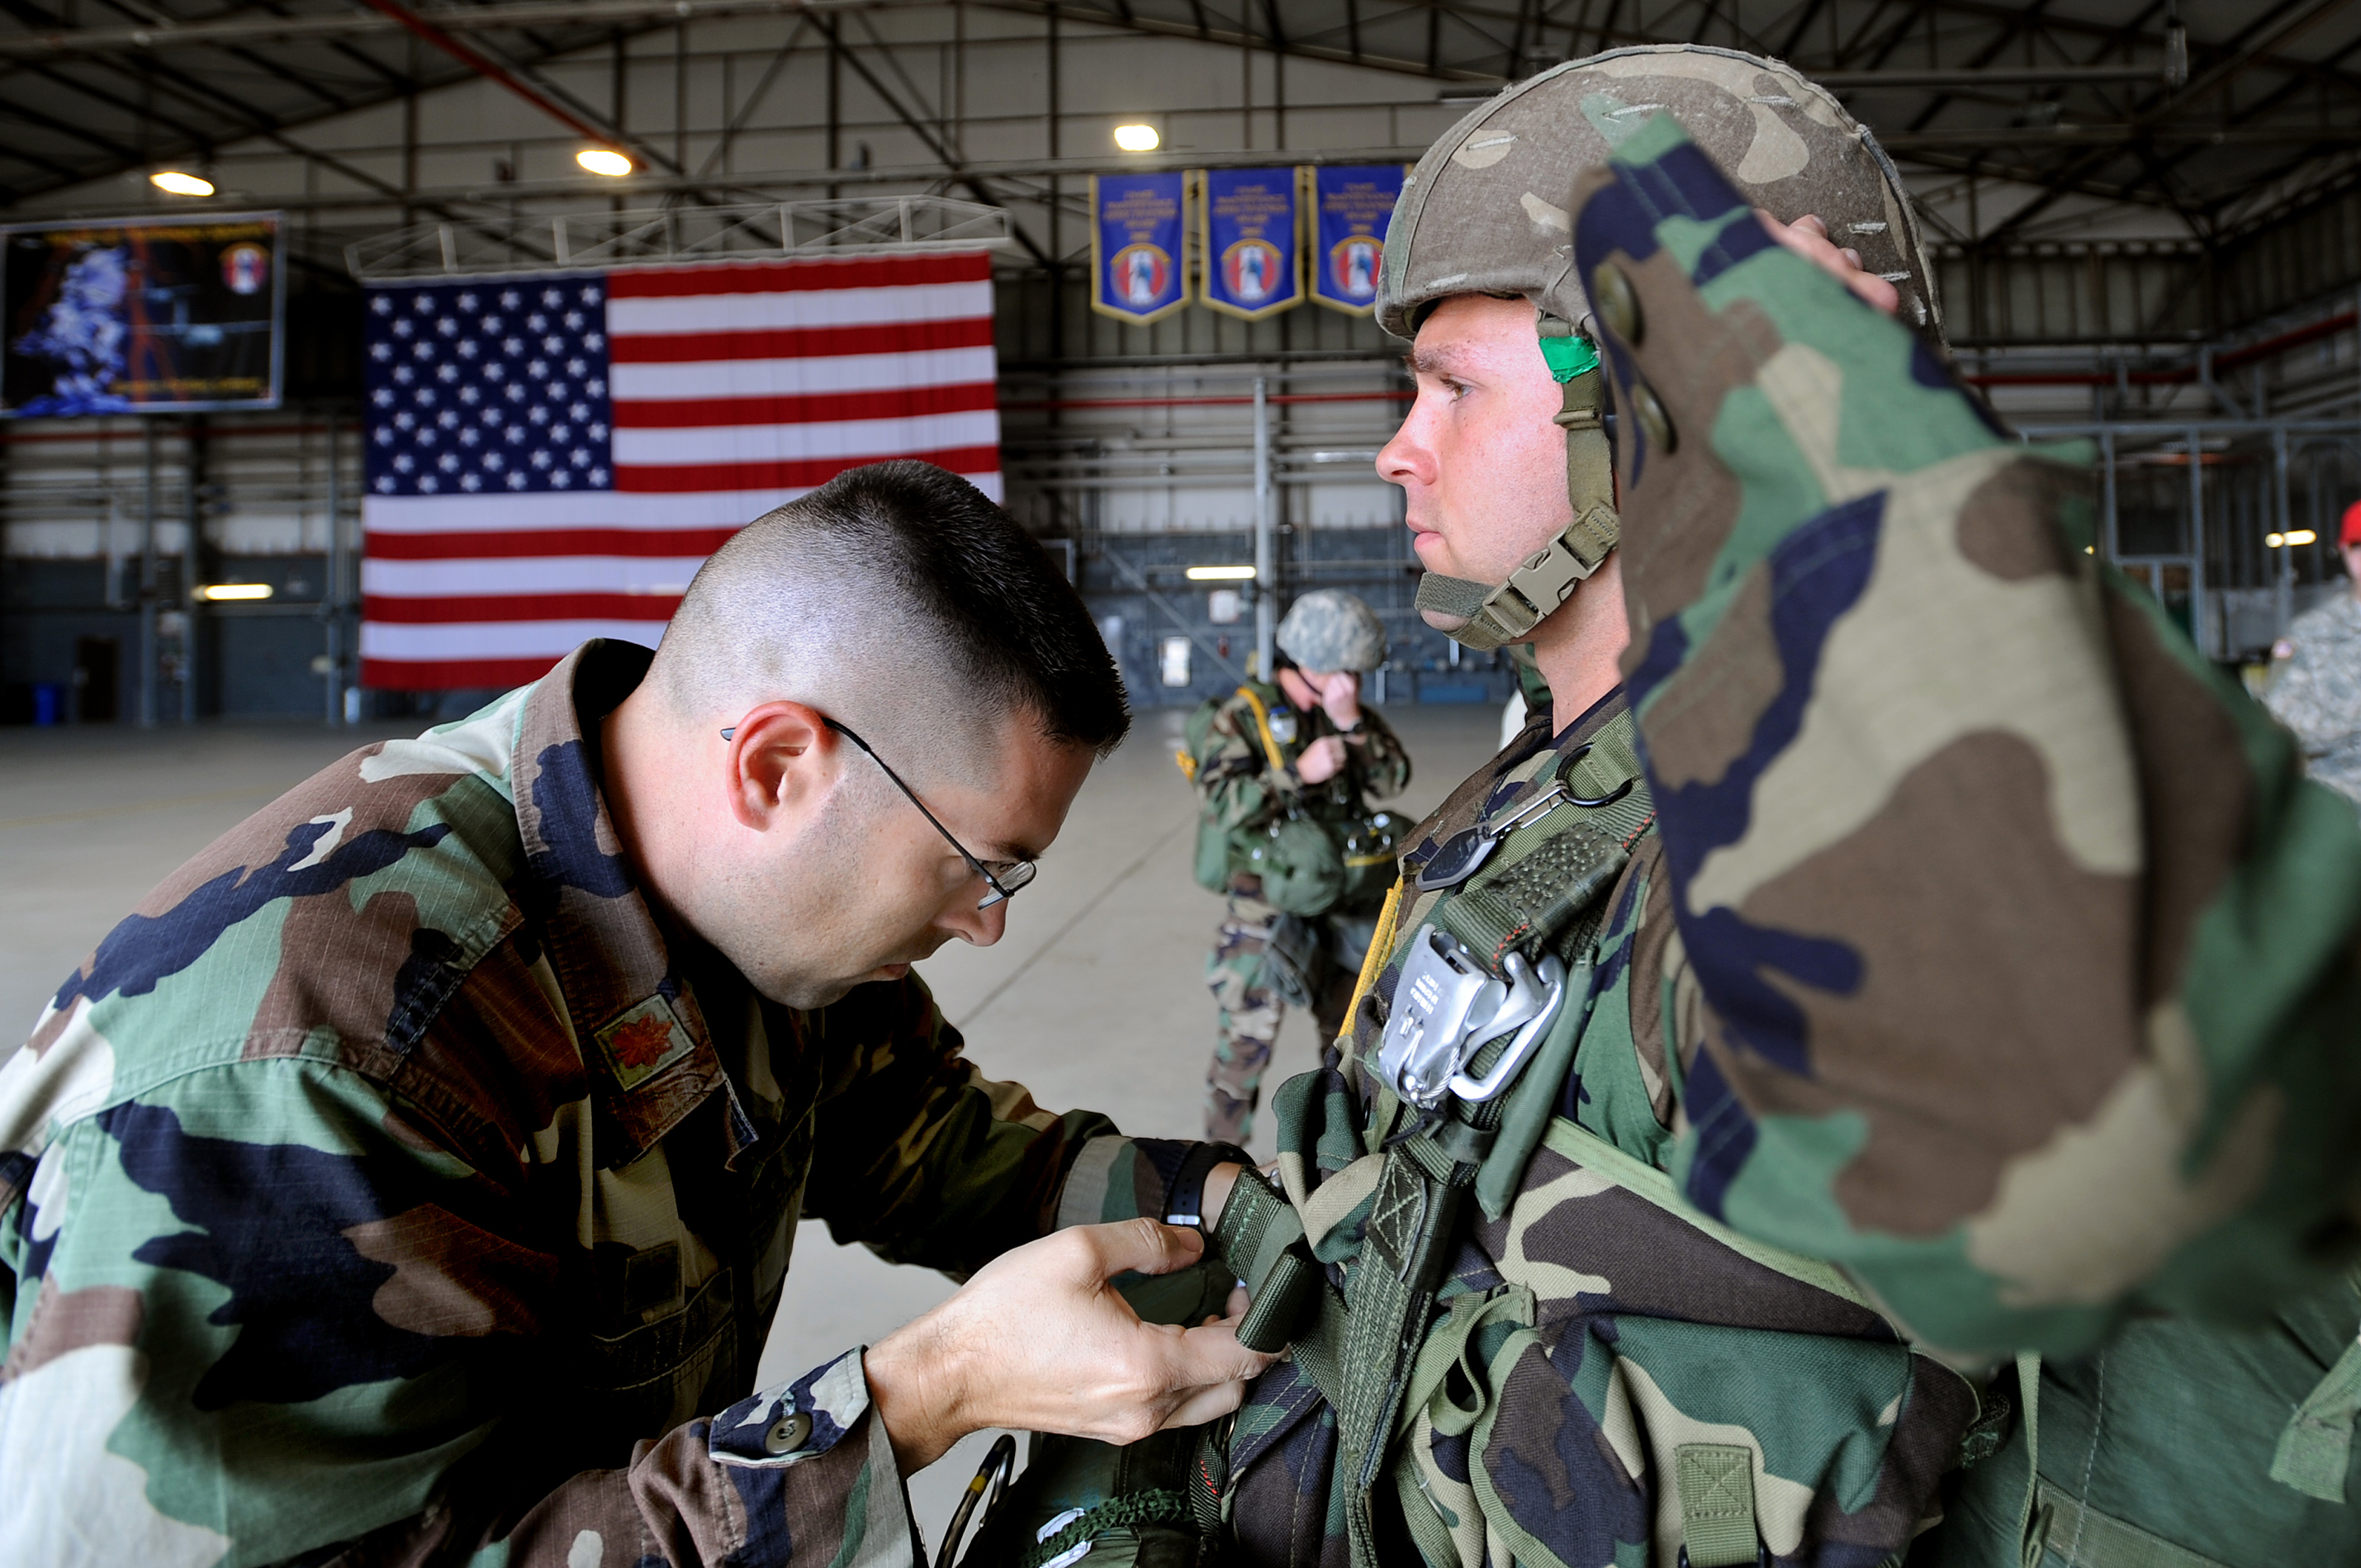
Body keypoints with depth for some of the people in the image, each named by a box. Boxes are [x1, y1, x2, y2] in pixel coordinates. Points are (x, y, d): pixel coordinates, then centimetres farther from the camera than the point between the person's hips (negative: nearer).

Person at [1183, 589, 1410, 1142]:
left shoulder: (1353, 715, 5)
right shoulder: (1242, 716, -11)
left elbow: (1395, 779, -6)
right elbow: (1222, 803, -22)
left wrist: (1353, 724, -17)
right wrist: (1296, 773, -27)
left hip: (1344, 902, 6)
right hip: (1269, 905, -6)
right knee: (1247, 1039, -5)